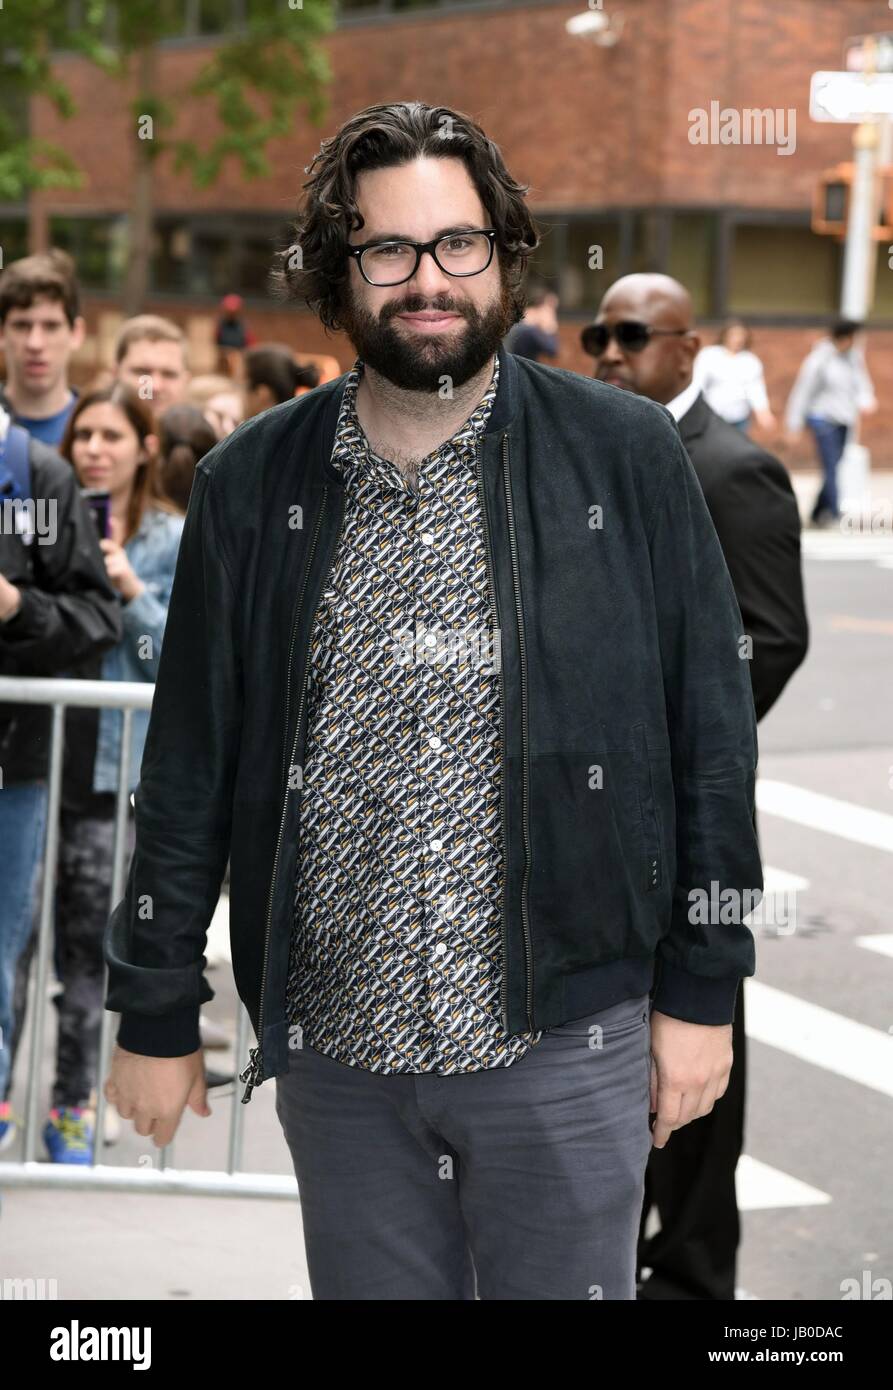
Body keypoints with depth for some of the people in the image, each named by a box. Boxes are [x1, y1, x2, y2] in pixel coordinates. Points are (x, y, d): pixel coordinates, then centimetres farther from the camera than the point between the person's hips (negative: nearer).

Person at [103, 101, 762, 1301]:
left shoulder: (628, 457, -3)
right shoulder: (250, 484, 2)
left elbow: (711, 735, 0)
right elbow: (191, 764, 6)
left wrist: (703, 990, -1)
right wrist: (156, 1013, 6)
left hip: (566, 1039, -2)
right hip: (334, 1049, 2)